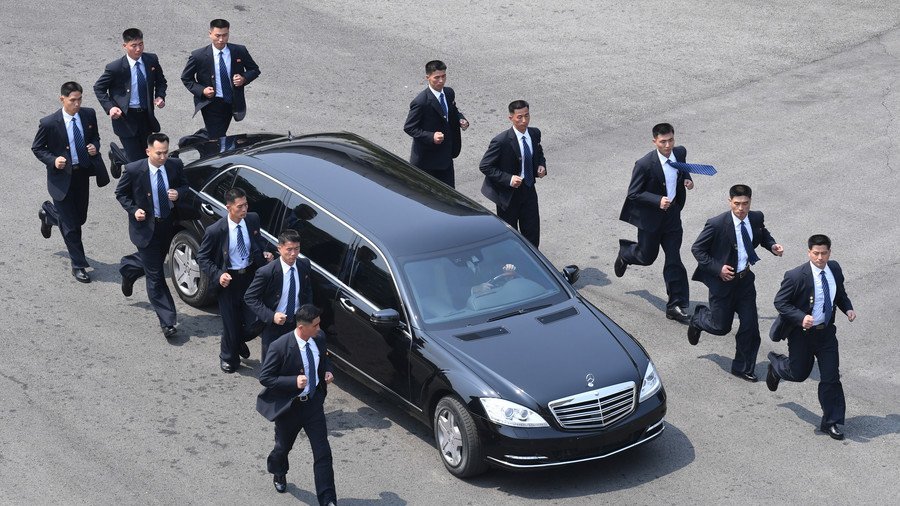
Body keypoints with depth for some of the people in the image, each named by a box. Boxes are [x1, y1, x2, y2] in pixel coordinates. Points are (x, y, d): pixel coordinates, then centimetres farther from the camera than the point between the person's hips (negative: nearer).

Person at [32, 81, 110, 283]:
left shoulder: (89, 115, -6)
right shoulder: (49, 123, -18)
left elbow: (95, 137, 11)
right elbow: (36, 148, -5)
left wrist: (95, 147, -12)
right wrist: (53, 160, -22)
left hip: (83, 173, 5)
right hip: (62, 177, -5)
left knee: (79, 218, 19)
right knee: (70, 225, 1)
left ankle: (48, 213, 49)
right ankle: (78, 265, 15)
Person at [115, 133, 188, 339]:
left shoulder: (175, 166, -10)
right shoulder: (133, 170, -19)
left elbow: (184, 185, 6)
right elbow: (120, 193, -3)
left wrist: (178, 193, -17)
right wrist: (133, 209, -18)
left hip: (168, 224, 5)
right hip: (146, 226, -5)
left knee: (155, 261, 27)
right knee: (155, 275, -2)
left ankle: (129, 267, 60)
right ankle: (167, 322, 3)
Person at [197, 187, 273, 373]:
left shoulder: (253, 220, -7)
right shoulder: (215, 230, -20)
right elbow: (202, 257, -8)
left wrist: (265, 252, -5)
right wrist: (217, 275, -20)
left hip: (251, 275, 3)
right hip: (229, 280, -3)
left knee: (254, 321, 6)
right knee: (231, 323, 9)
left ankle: (239, 340, 41)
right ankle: (229, 358, 35)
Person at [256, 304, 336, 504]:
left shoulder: (319, 338, -8)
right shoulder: (280, 347, -25)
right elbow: (264, 377, -20)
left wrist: (328, 371, -7)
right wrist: (294, 381, -30)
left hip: (314, 403, 3)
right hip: (289, 406, -3)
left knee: (323, 453, -2)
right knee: (283, 447, 21)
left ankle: (327, 500, 2)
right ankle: (279, 475, 55)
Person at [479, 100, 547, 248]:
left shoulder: (535, 134, -3)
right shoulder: (501, 141, -23)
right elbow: (484, 166, -18)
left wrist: (541, 166, -6)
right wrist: (508, 179, -26)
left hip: (529, 190, 5)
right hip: (508, 194, -5)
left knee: (532, 234, 11)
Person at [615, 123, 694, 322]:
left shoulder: (680, 153, -6)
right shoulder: (644, 164, -23)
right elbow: (633, 194, -17)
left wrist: (687, 179, -3)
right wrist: (658, 201, -29)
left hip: (672, 214, 4)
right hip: (650, 216, -4)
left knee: (674, 259, 3)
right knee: (647, 256, 13)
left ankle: (676, 305, 9)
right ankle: (625, 251, 49)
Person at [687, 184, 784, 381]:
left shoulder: (756, 218, -6)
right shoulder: (717, 224, -22)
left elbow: (763, 235, 17)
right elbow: (697, 249, -13)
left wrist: (772, 245, -5)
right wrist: (718, 268, -21)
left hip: (745, 278, 5)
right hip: (723, 281, -4)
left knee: (750, 325, 5)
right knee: (721, 327, 7)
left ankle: (743, 367, 22)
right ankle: (699, 318, 42)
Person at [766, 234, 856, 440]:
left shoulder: (835, 269, -3)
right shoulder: (796, 276, -22)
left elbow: (840, 293, 15)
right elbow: (780, 302, -16)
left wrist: (848, 308, -5)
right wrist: (801, 318, -29)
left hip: (826, 331, 4)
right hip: (801, 333, -4)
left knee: (831, 377, 1)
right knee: (799, 373, 12)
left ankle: (831, 422, 13)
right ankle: (776, 365, 48)